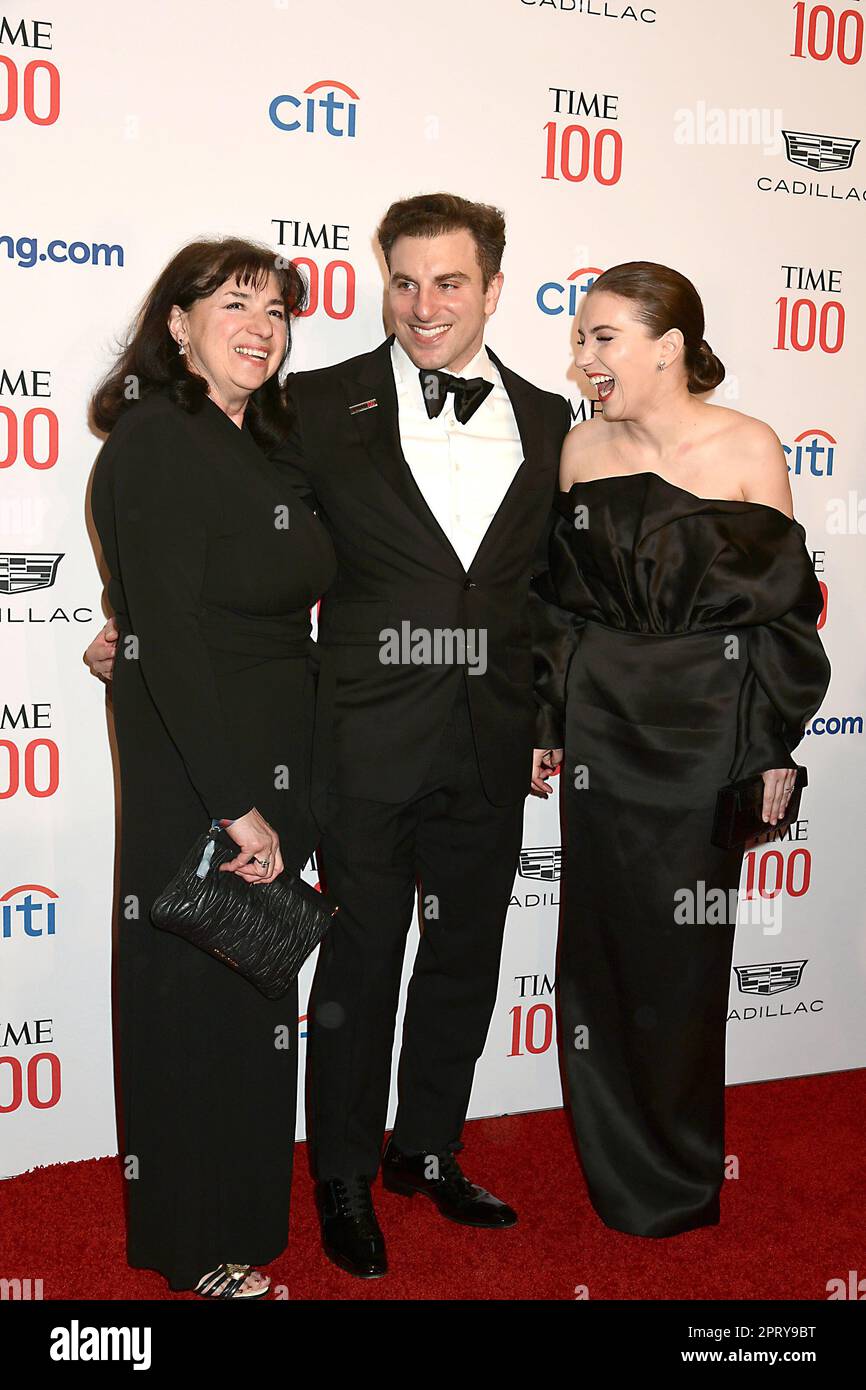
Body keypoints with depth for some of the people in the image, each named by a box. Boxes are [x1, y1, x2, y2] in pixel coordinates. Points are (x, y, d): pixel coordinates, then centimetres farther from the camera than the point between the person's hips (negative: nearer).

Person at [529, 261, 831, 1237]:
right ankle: (617, 1165, 29)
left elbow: (785, 609, -3)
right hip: (602, 725, 3)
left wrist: (774, 751, -4)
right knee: (600, 931, 8)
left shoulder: (749, 448, -6)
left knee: (687, 945, 6)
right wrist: (542, 725, 8)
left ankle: (680, 1175, 28)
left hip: (708, 725, -3)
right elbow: (556, 599, 10)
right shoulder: (583, 449, 3)